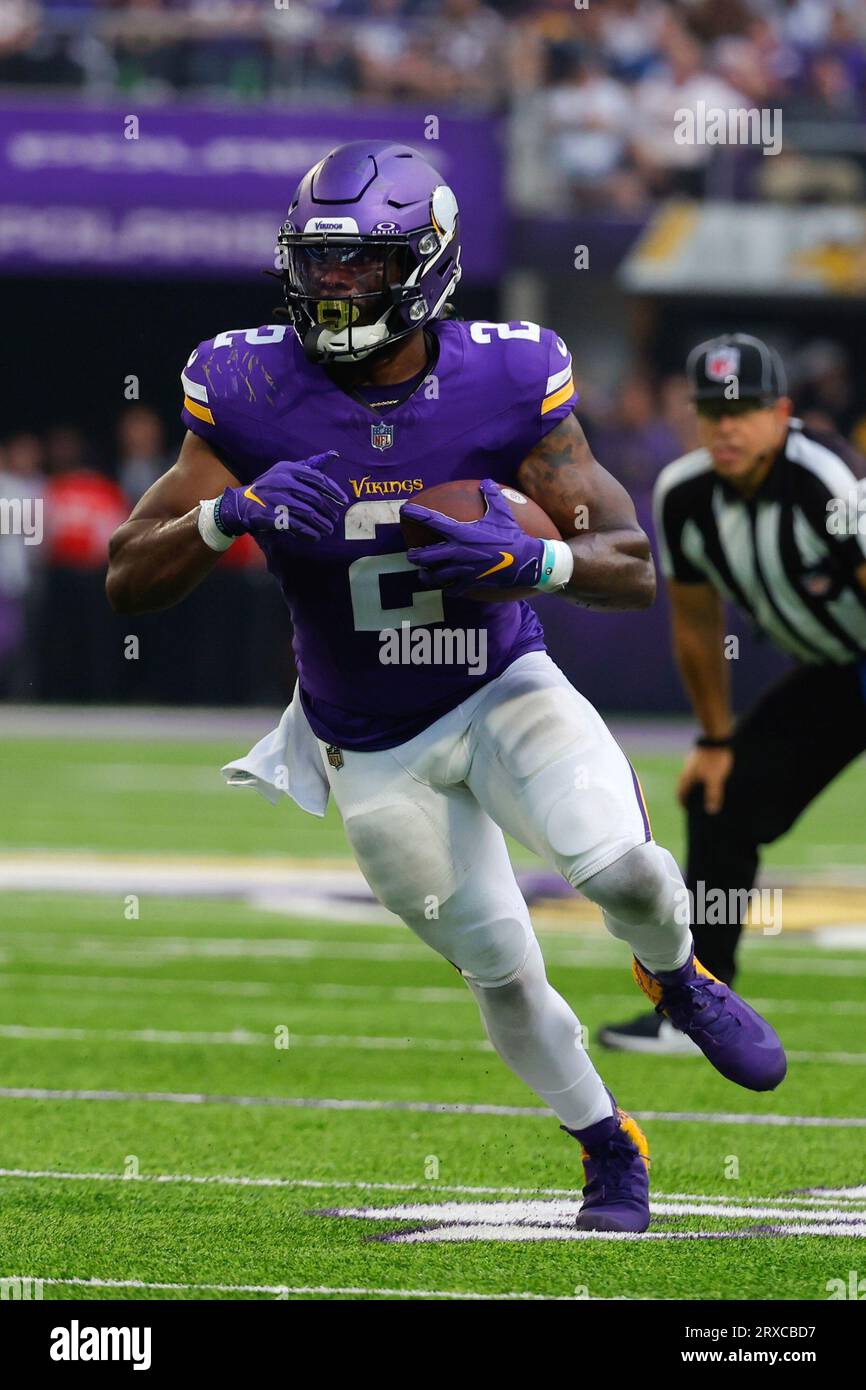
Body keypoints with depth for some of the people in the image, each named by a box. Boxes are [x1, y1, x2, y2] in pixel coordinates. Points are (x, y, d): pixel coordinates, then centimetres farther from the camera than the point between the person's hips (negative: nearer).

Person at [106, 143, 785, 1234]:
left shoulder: (505, 382, -16)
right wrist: (230, 513, -32)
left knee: (618, 864, -26)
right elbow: (128, 580, -12)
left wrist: (529, 559, -36)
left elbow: (635, 569, -14)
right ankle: (608, 1152, 33)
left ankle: (676, 979, 10)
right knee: (500, 972, 6)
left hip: (504, 692, -1)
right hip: (374, 751, 1)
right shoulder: (249, 393, -14)